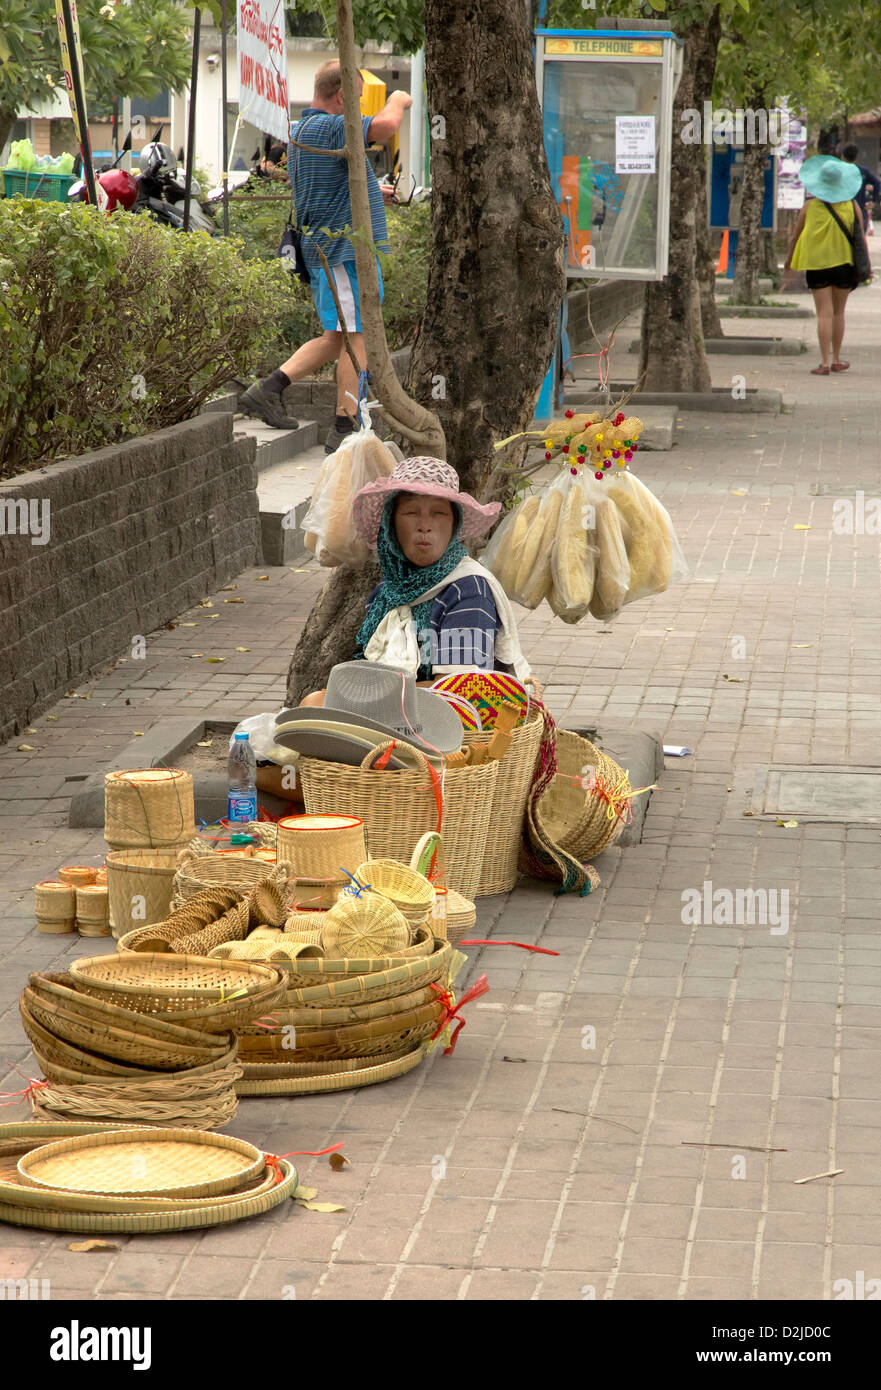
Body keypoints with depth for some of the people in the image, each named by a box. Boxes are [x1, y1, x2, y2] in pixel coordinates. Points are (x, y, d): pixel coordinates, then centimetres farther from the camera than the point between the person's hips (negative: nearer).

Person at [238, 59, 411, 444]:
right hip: (345, 250, -10)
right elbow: (385, 125, -30)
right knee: (357, 337, -4)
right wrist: (398, 101, -8)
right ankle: (344, 430, -1)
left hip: (320, 249, 10)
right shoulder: (329, 128, -16)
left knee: (337, 338, 16)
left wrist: (371, 192, 34)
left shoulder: (298, 131, 17)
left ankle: (267, 389, 8)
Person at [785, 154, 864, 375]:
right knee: (838, 312, 14)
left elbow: (796, 235, 6)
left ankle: (825, 363, -11)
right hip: (844, 262, 1)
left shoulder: (810, 206, -4)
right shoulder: (852, 206, -1)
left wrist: (789, 259, 21)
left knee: (824, 313, -4)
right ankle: (836, 360, 21)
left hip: (816, 264, -1)